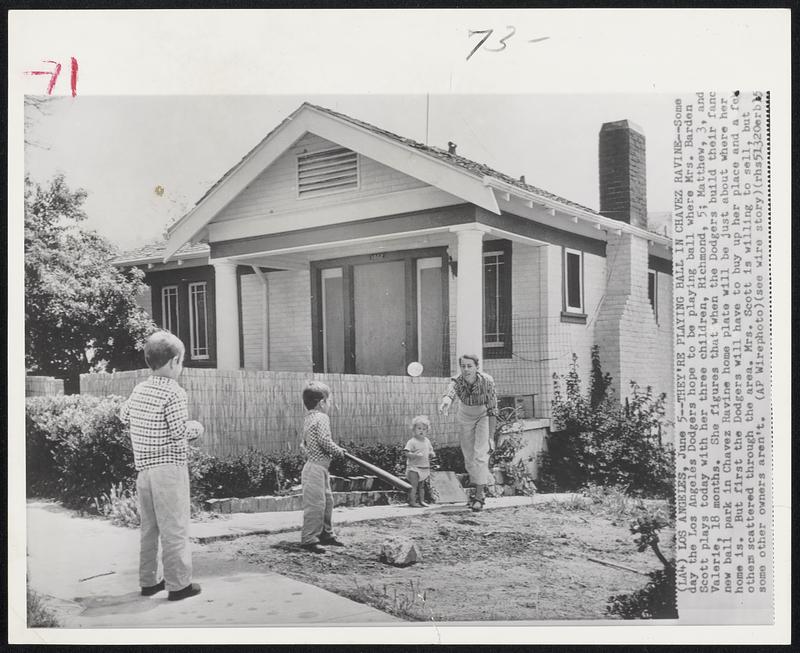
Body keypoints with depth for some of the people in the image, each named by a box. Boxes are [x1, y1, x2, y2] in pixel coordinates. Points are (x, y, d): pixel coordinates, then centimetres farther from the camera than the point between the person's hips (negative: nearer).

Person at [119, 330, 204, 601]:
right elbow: (180, 432, -18)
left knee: (148, 528, 16)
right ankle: (178, 584, 3)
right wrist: (197, 427, 1)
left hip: (143, 468, 7)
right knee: (174, 529, -1)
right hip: (169, 468, -7)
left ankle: (148, 581, 23)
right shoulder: (174, 392, -14)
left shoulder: (139, 389, 8)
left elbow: (124, 414, 23)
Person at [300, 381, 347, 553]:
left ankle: (325, 534, 28)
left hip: (319, 468, 10)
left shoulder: (309, 418, 14)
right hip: (316, 467, -10)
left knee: (327, 501, 18)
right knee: (316, 503, -6)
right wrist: (338, 450, -8)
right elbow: (324, 441, -25)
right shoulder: (321, 418, -15)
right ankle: (309, 539, -1)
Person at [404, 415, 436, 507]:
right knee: (413, 485, -8)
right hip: (414, 467, -7)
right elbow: (407, 453, -16)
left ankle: (421, 500, 21)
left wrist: (431, 454, -1)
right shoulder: (412, 442, -12)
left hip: (425, 467, 7)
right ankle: (412, 501, -4)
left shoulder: (427, 441, 9)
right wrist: (415, 455, -31)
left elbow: (430, 450, 21)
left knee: (422, 485, 14)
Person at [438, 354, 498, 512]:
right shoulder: (457, 382, -27)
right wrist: (445, 403, -75)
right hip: (465, 417, 3)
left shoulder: (487, 381, -29)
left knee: (480, 454, -15)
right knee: (469, 456, 8)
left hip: (484, 416, -3)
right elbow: (449, 393, -50)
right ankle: (481, 488, 29)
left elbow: (492, 407, -22)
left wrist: (490, 435, -22)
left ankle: (479, 496, -10)